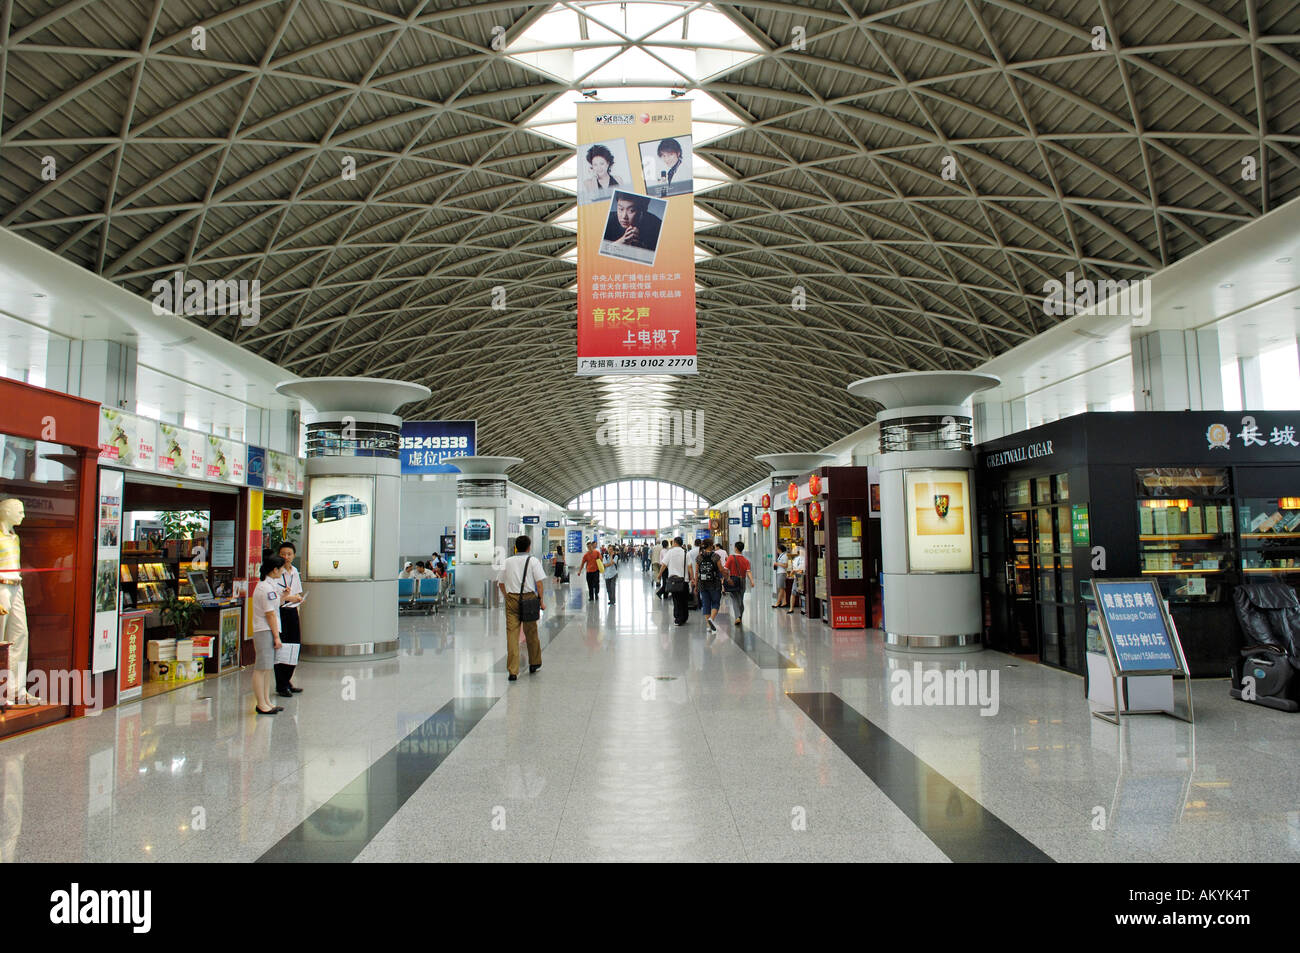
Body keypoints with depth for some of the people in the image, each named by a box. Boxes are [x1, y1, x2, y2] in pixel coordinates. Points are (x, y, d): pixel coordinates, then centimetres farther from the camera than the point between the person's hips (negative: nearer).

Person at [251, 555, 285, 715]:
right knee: (261, 668, -4)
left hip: (267, 631, 11)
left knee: (267, 668, 14)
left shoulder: (268, 585, 15)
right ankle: (261, 704, 1)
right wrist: (276, 636, -15)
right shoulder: (267, 588, -17)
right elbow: (270, 614, -17)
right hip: (265, 632, -11)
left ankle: (266, 702, 21)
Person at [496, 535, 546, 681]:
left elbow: (500, 582, 10)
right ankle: (534, 664, 32)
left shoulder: (508, 561, 8)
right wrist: (542, 600, -1)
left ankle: (513, 671, -5)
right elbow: (539, 582, -7)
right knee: (531, 633, 14)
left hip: (511, 598, 2)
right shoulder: (533, 561, -1)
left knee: (512, 633, 0)